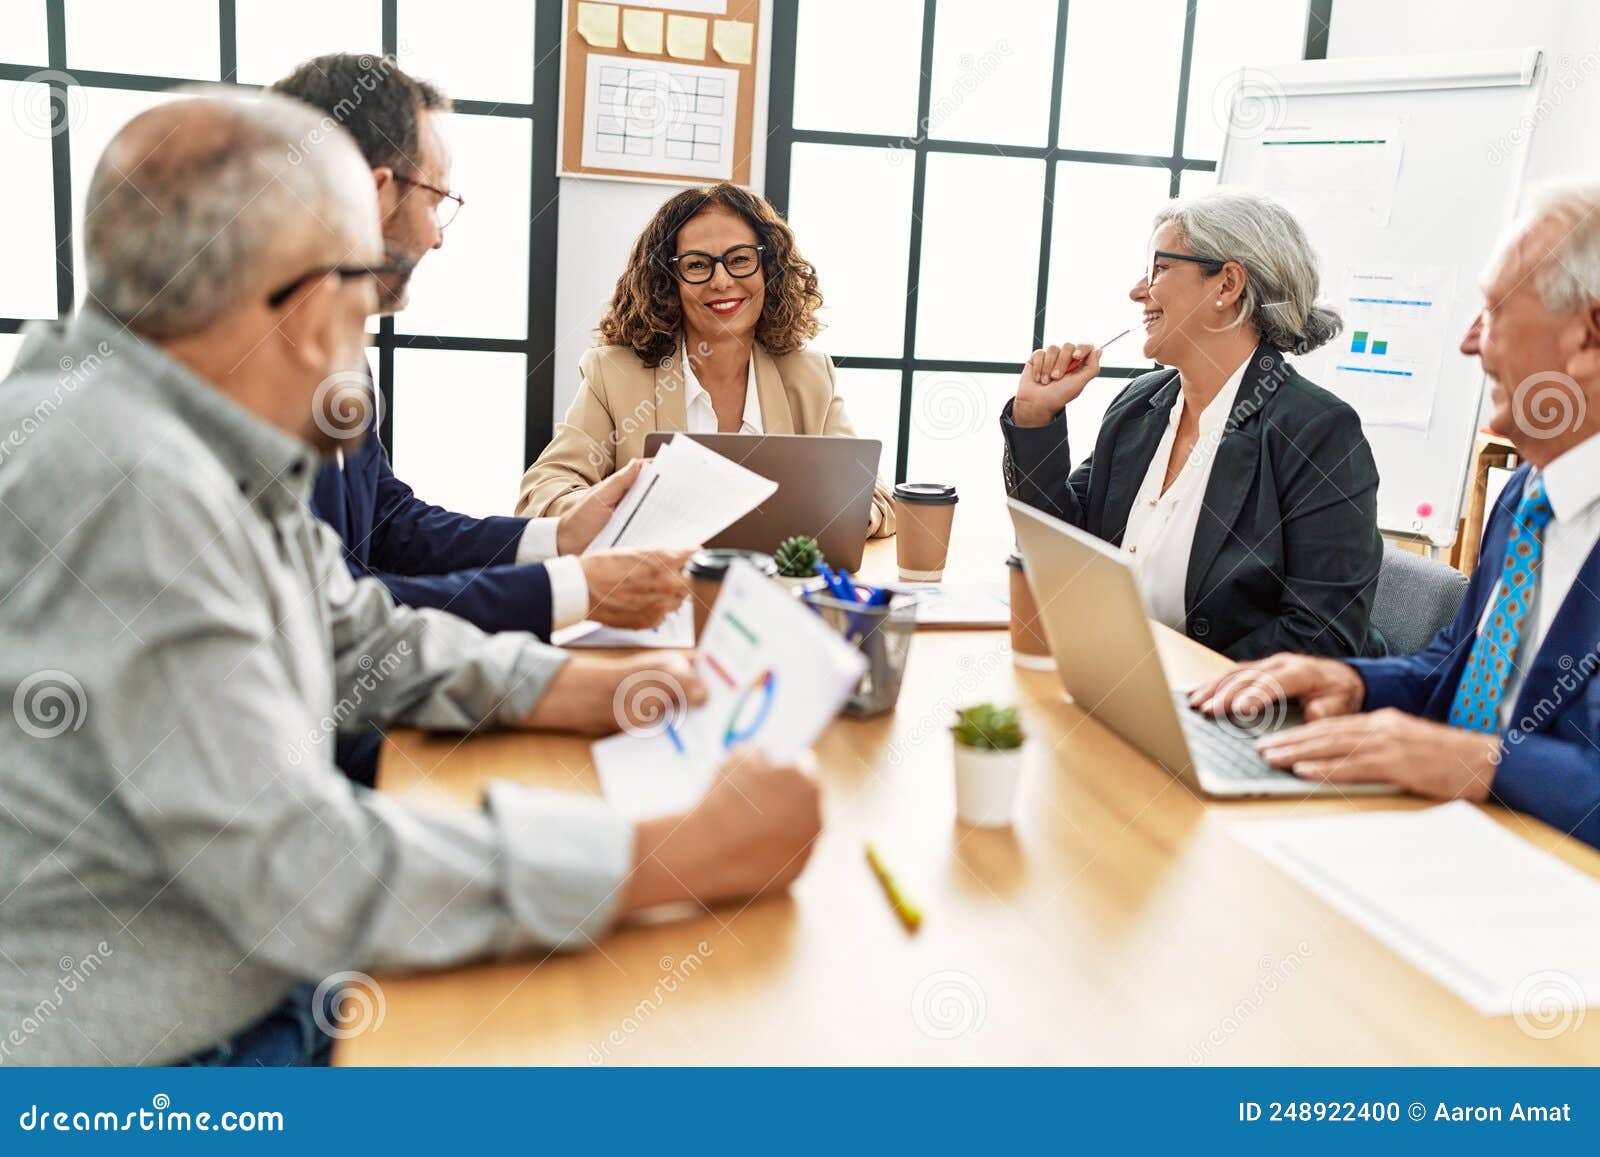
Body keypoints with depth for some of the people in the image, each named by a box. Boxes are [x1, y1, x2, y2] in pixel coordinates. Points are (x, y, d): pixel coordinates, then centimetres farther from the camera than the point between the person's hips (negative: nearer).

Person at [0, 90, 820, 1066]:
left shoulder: (216, 455, 1)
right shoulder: (119, 486, -27)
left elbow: (369, 643, 13)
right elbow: (309, 878, -30)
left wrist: (597, 691, -1)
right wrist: (694, 854, -26)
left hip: (268, 983, 8)